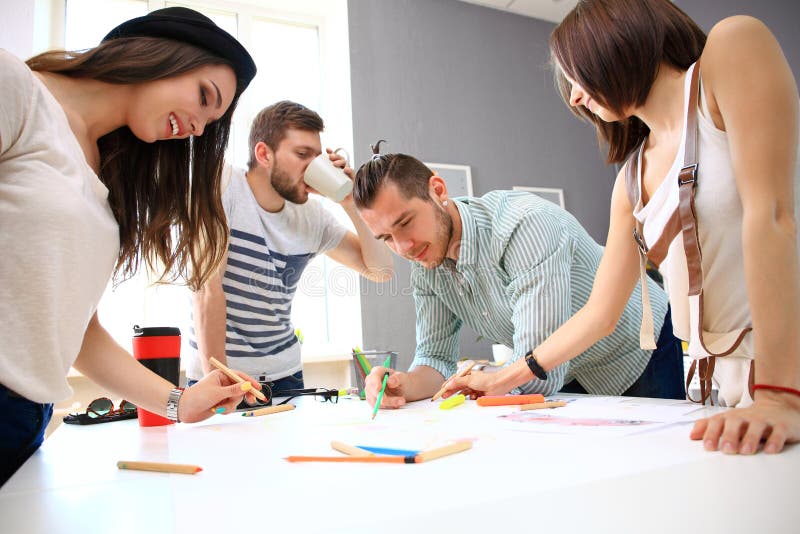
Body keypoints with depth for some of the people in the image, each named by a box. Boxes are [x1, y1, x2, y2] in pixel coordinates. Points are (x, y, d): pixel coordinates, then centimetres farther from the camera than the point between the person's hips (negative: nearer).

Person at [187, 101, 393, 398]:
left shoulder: (312, 215, -1)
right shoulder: (222, 187, -14)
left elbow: (381, 271, 1)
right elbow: (208, 290, -18)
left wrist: (351, 202, -10)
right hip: (220, 371, -4)